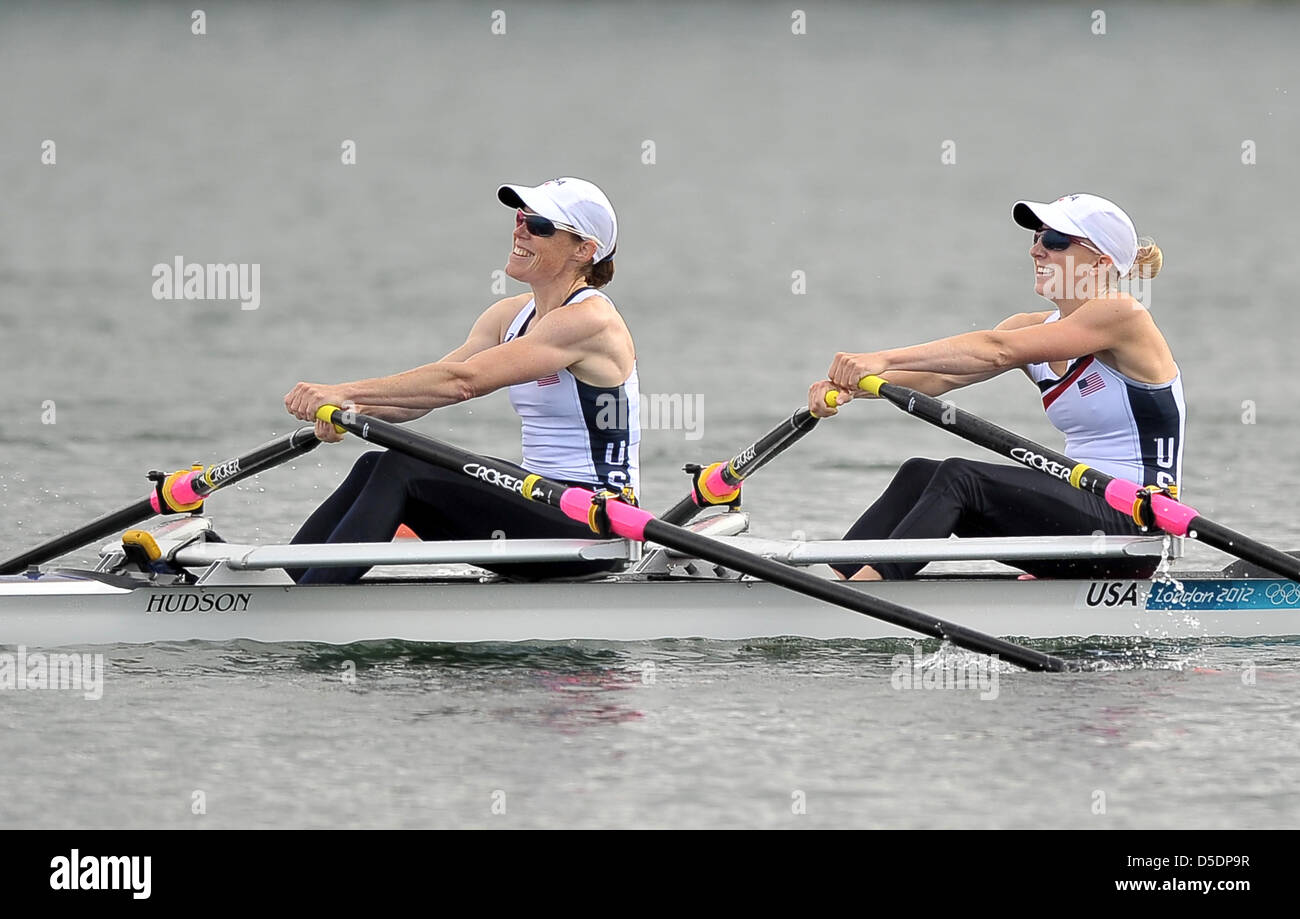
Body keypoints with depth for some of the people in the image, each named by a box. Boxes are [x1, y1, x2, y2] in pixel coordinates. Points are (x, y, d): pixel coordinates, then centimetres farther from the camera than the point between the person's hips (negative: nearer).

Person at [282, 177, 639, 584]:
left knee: (403, 471, -21)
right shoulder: (510, 315, 13)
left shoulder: (589, 319, -15)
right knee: (376, 467, -7)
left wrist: (344, 392, -26)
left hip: (594, 527, -9)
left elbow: (462, 381, -24)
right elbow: (430, 388, 3)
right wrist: (356, 409, -18)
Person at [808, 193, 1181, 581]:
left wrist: (883, 359, -29)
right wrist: (848, 384, -19)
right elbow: (942, 376, -1)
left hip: (1135, 528, -8)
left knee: (960, 477, -24)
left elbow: (996, 351, -22)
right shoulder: (1034, 329, 13)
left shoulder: (1121, 314, -12)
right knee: (920, 475, -8)